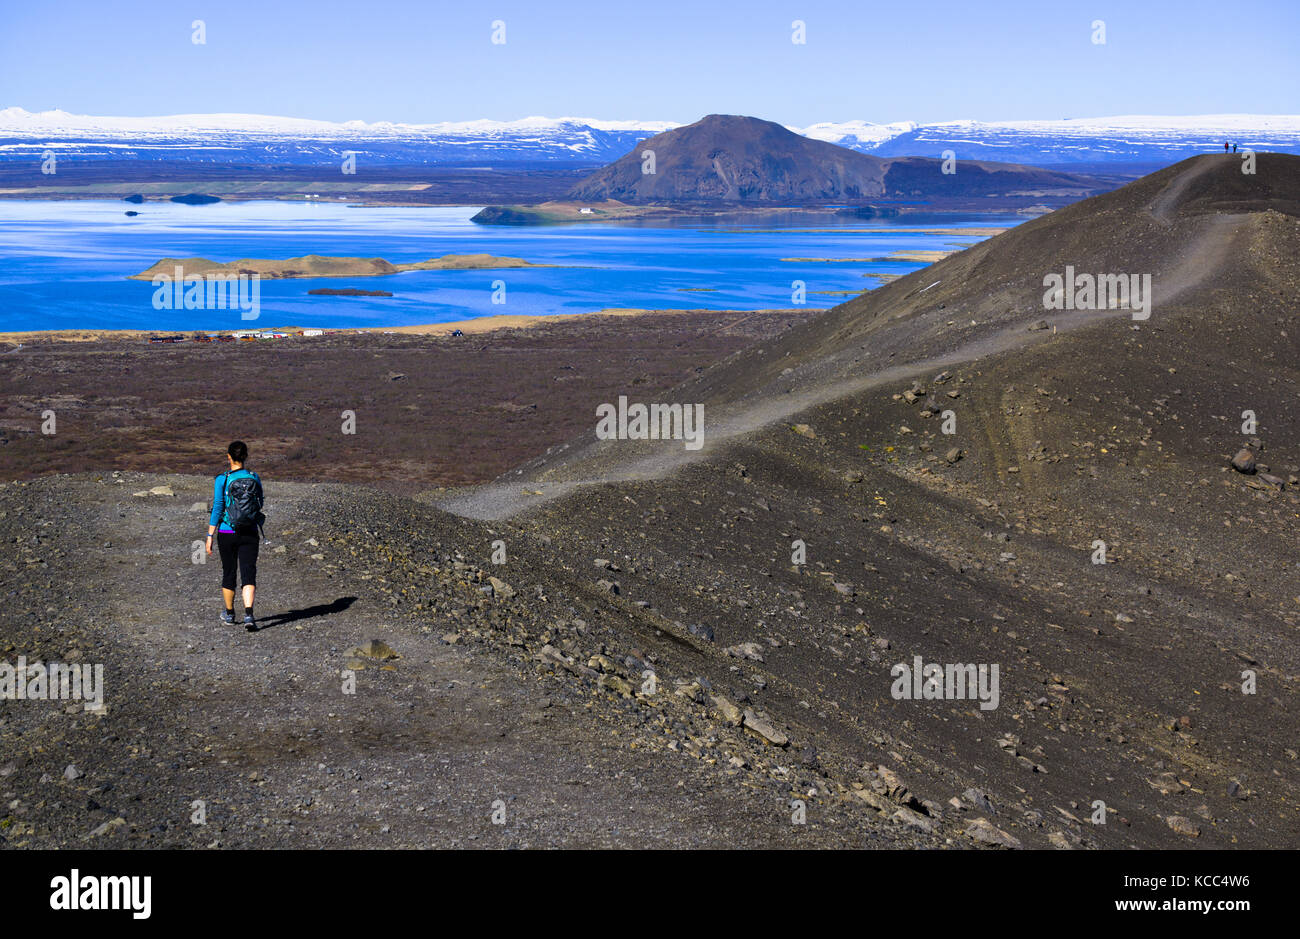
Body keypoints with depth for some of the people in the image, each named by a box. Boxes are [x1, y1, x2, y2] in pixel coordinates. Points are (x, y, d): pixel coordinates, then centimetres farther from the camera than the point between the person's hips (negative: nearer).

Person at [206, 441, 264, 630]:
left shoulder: (222, 480, -9)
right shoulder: (255, 478, 0)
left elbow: (217, 509, -10)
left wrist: (210, 536, -6)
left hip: (227, 534, -1)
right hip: (250, 534, 1)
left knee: (228, 572, 14)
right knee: (248, 574, -2)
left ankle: (229, 614, 29)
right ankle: (248, 615, -20)